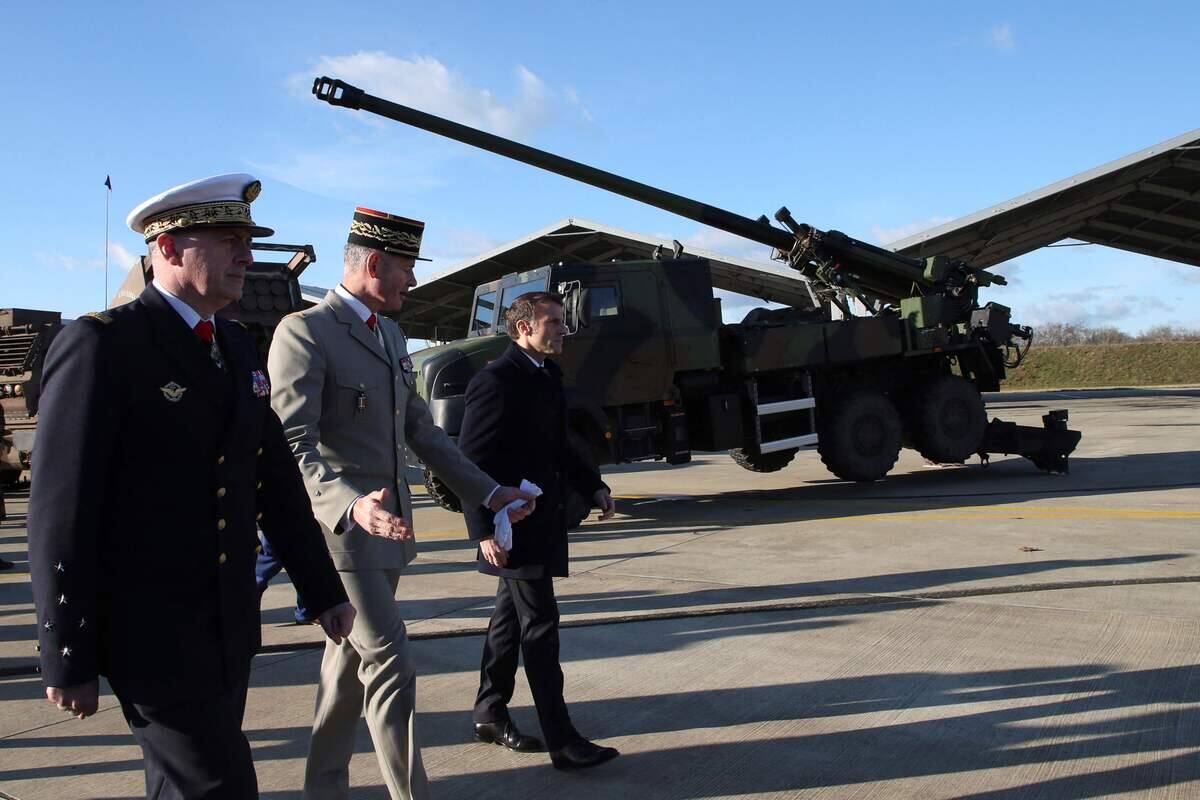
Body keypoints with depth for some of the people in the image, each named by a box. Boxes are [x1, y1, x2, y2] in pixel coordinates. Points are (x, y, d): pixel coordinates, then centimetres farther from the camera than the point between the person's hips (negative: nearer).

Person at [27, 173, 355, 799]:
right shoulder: (100, 345, -13)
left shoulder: (239, 348, 10)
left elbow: (277, 480, 12)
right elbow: (62, 512, -14)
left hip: (230, 625, 7)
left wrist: (324, 590, 12)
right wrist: (68, 662, -11)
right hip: (152, 630, -7)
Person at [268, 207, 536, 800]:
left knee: (351, 663, 16)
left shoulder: (391, 336, 14)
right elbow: (292, 445, -22)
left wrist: (487, 492, 11)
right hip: (340, 524, -8)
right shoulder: (304, 333, -13)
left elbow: (421, 431, 17)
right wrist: (351, 505, -38)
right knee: (390, 665, -7)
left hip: (387, 523, 8)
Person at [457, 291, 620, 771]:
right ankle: (562, 742, 3)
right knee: (540, 627, -4)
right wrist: (484, 531, -22)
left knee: (510, 618, 18)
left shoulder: (547, 376, 12)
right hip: (514, 528, -9)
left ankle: (490, 714, 33)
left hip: (541, 523, 9)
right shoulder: (496, 381, -16)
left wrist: (593, 486, 8)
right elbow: (472, 461, -19)